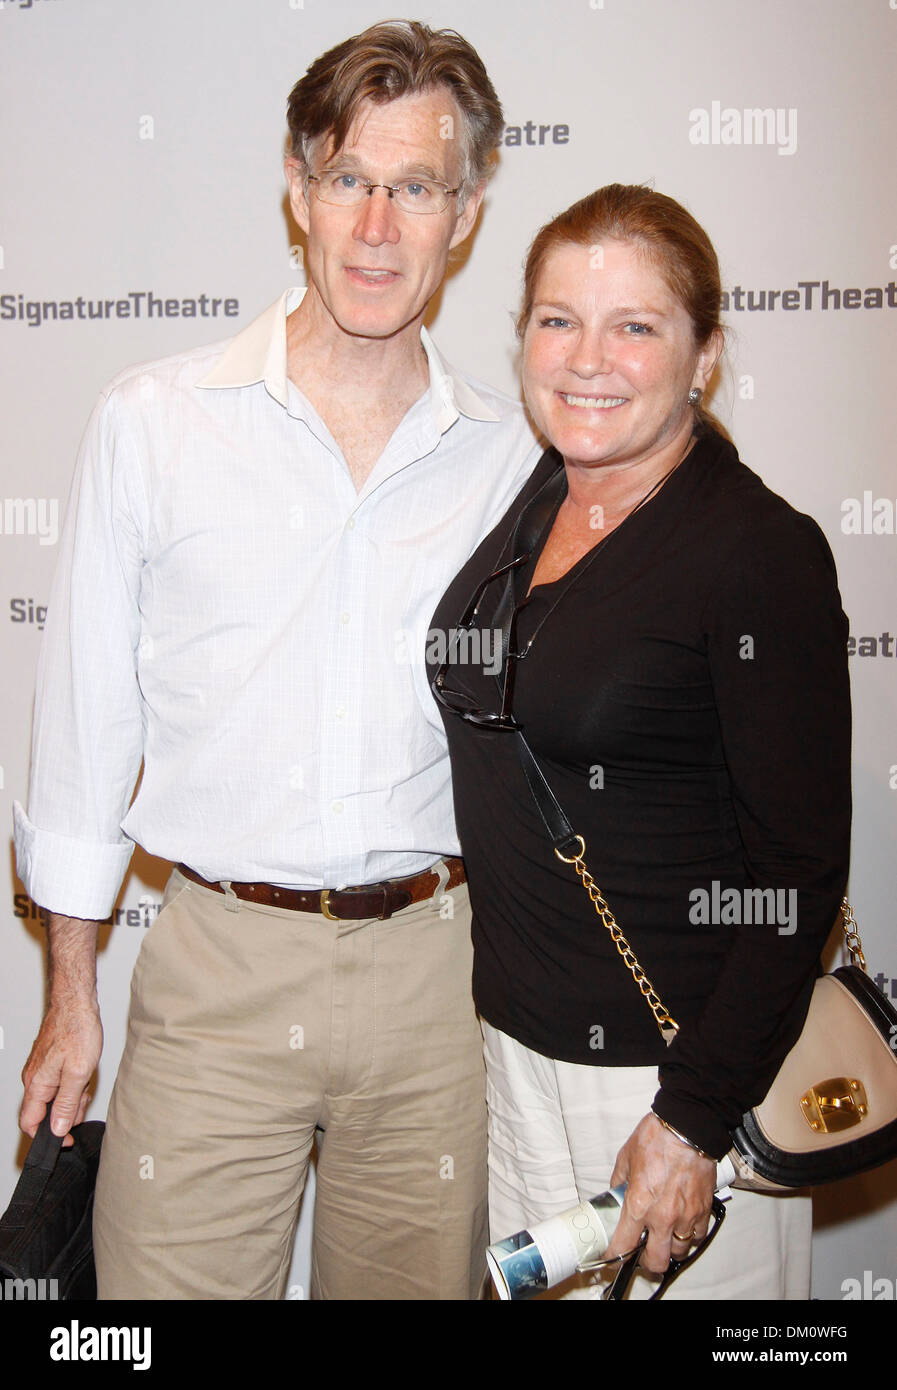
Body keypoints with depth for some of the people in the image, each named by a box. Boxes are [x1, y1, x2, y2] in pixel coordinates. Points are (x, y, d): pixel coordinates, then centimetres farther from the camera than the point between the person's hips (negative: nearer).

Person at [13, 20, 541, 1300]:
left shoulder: (515, 455, 1)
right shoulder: (153, 421, -3)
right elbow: (86, 711, 2)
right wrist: (70, 994, 5)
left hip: (435, 967, 2)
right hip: (220, 966, -1)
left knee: (421, 1278, 15)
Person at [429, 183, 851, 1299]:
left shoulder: (764, 553, -17)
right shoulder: (526, 504, 3)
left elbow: (800, 870, -17)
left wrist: (695, 1121, -17)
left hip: (674, 1058, -6)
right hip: (513, 1036, 6)